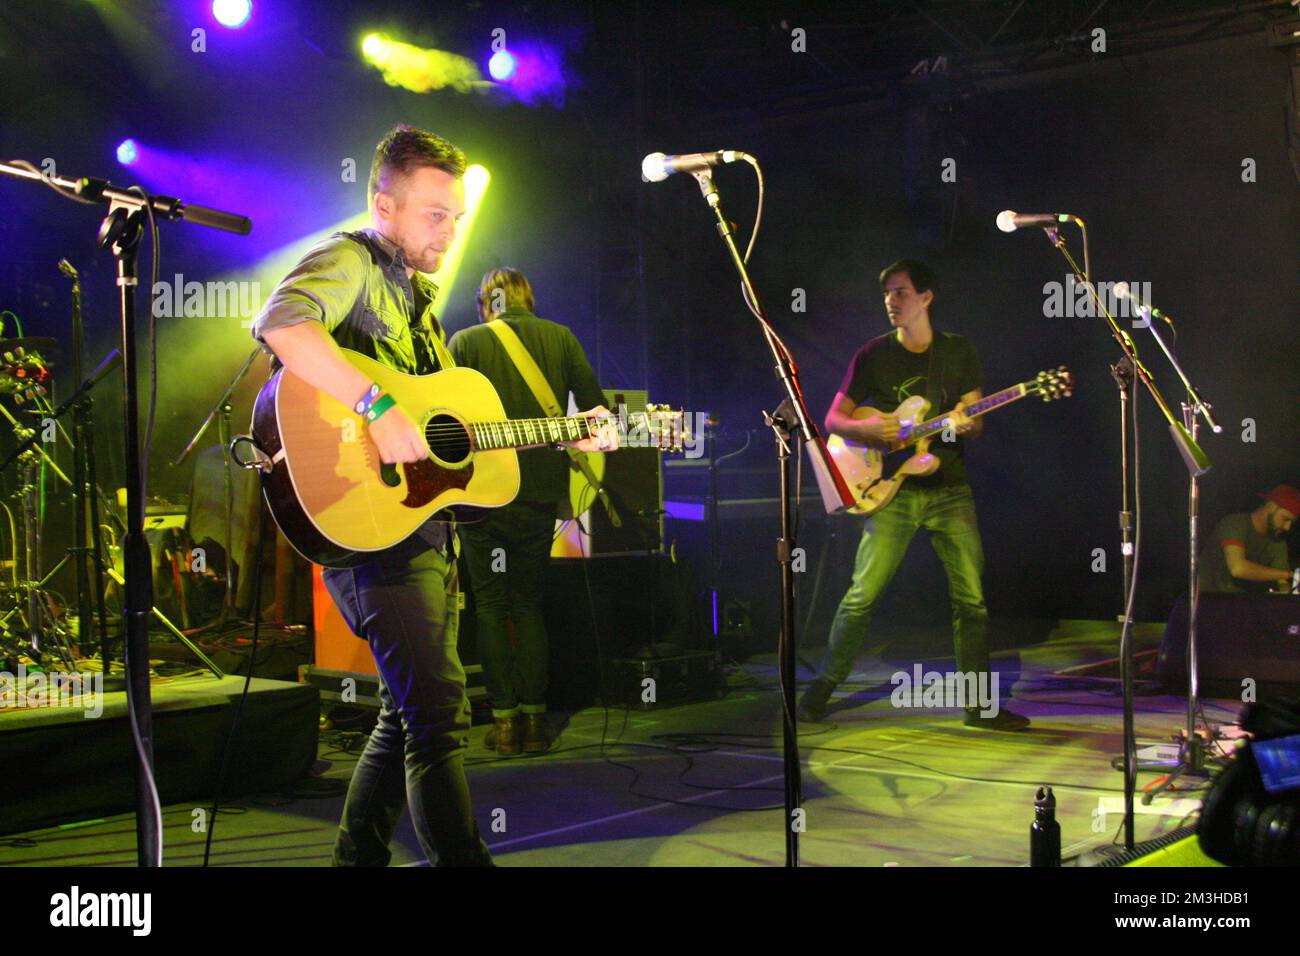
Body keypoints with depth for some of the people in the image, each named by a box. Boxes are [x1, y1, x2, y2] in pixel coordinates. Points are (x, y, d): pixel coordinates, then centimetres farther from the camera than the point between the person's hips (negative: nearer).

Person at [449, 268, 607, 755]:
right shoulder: (560, 337, 6)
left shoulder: (465, 342, 0)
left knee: (492, 605, 7)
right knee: (530, 604, 13)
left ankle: (504, 720, 4)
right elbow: (597, 410, 2)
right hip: (540, 491, 2)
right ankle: (535, 719, 9)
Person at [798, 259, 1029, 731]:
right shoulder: (873, 355, 4)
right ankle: (821, 689, 6)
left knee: (971, 598, -2)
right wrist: (866, 427, -16)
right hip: (894, 490, -1)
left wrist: (964, 422, -17)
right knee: (863, 594, -8)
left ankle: (979, 706, 8)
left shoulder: (959, 352, 7)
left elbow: (976, 422, 7)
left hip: (949, 489, 1)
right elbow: (832, 418, 5)